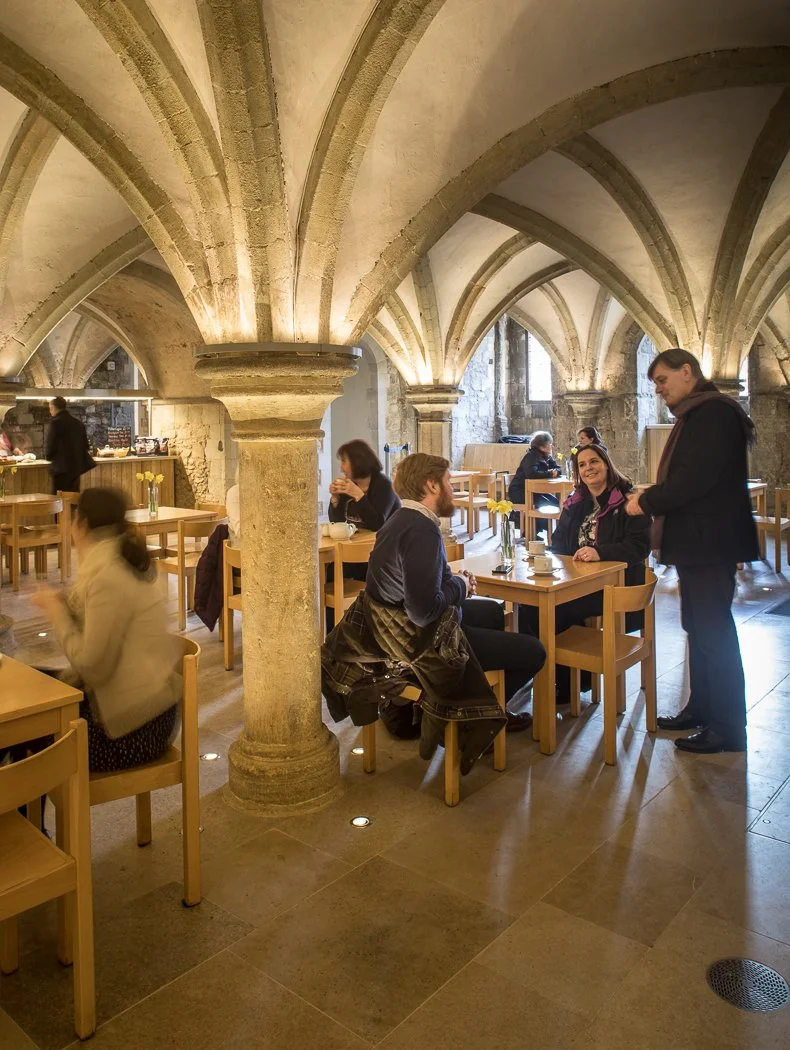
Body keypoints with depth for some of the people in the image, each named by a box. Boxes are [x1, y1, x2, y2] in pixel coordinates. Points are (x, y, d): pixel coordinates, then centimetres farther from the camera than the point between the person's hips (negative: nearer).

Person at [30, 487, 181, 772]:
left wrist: (57, 612, -11)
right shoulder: (125, 561, 8)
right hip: (140, 701, 9)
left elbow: (92, 667, -21)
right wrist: (66, 604, 5)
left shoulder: (107, 577, -21)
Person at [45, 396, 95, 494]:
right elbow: (85, 445, 12)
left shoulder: (56, 423, -10)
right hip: (77, 467, 6)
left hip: (62, 468, -6)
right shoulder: (78, 423, 8)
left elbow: (51, 446, -10)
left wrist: (47, 455, 10)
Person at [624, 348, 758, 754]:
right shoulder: (697, 414, 17)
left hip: (709, 543, -10)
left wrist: (646, 501, -13)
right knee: (701, 629, 16)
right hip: (698, 541, 10)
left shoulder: (713, 412, -16)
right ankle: (701, 709, 28)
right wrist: (652, 499, 5)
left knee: (713, 633, -3)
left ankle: (727, 728, 8)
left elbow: (694, 478, -24)